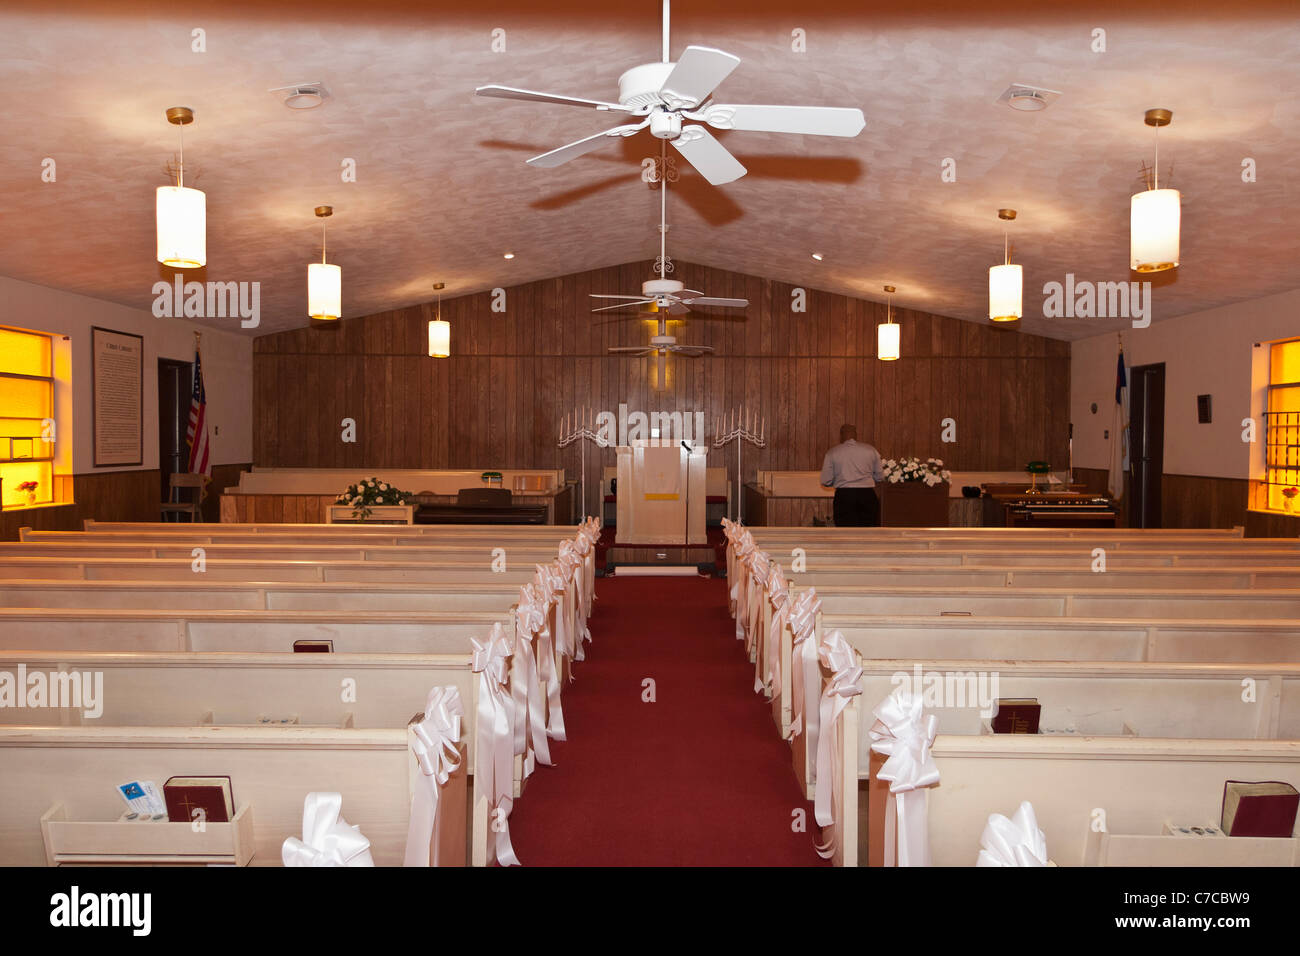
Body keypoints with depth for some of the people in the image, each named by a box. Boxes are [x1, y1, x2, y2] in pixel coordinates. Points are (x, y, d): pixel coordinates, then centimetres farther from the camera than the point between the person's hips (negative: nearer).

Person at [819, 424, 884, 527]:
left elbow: (826, 482, 0)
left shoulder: (832, 453, 2)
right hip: (867, 495, 1)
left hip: (844, 496, -1)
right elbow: (880, 477, 9)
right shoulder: (871, 450, 6)